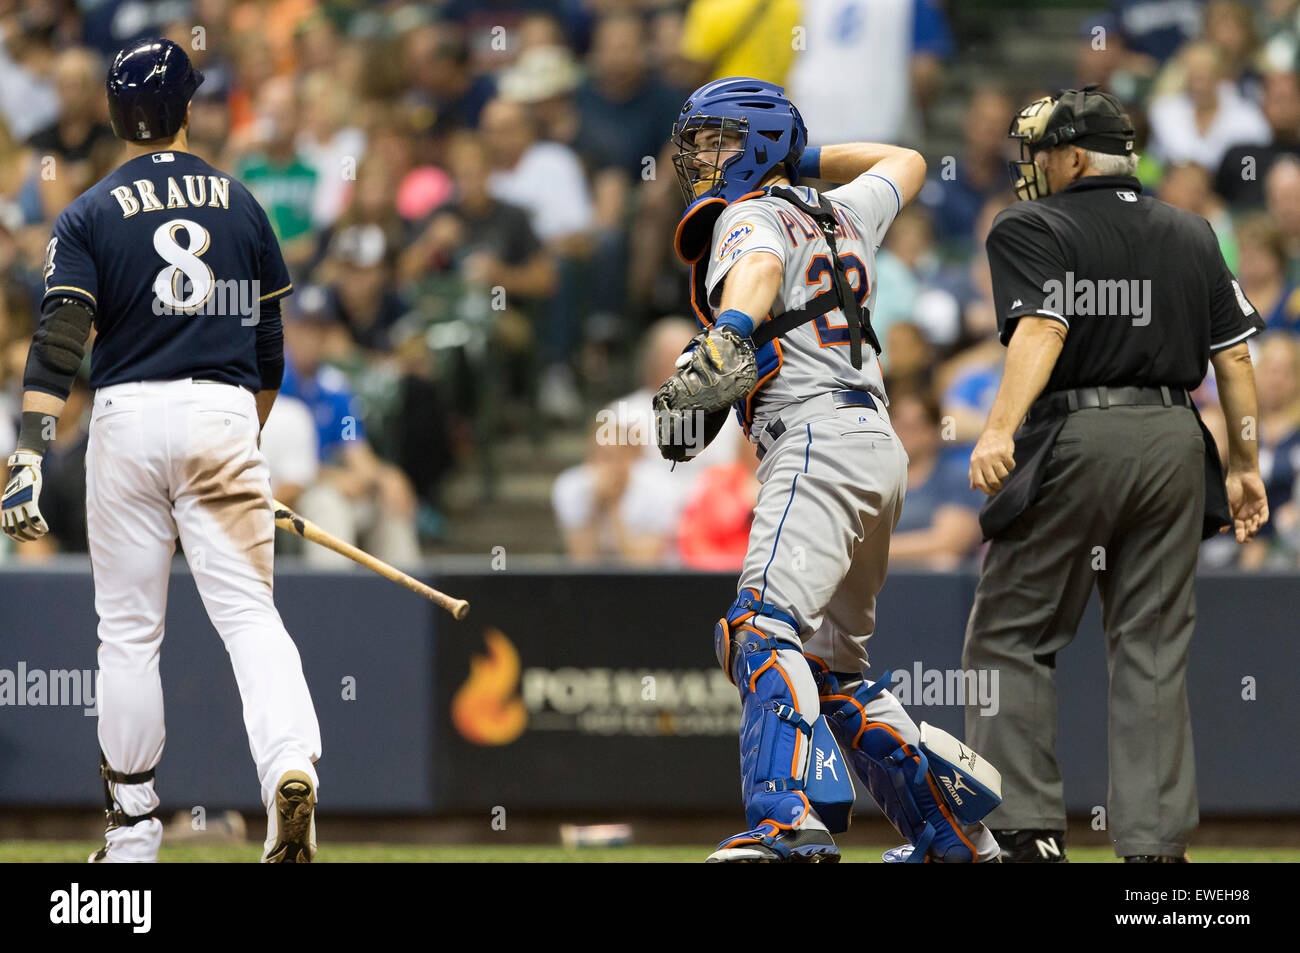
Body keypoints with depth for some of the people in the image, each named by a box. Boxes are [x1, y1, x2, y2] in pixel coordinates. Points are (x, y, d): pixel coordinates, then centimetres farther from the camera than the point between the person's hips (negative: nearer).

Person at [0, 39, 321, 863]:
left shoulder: (90, 215, 1)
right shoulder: (242, 206, 9)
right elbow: (268, 345, 14)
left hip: (130, 420, -1)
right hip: (225, 418, 1)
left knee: (129, 631, 7)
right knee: (249, 610, -3)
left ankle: (133, 827, 12)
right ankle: (292, 768, -28)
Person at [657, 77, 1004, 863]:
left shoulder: (752, 215, 1)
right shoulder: (837, 213, 25)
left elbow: (759, 267, -26)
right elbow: (906, 164, 47)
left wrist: (730, 334, -46)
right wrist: (806, 159, 42)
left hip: (819, 441, -10)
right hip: (878, 451, 10)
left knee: (766, 626, -27)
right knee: (832, 667, 19)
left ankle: (794, 816, -47)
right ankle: (954, 829, 19)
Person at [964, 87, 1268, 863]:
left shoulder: (1032, 230, -2)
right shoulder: (1192, 236, 16)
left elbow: (1042, 329, -18)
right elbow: (1235, 357, 12)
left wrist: (1001, 428, -29)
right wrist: (1246, 465, 16)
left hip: (1070, 441, -5)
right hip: (1174, 442, 5)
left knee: (1012, 633, 3)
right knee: (1154, 647, 7)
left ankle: (1030, 827, -5)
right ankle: (1156, 841, 2)